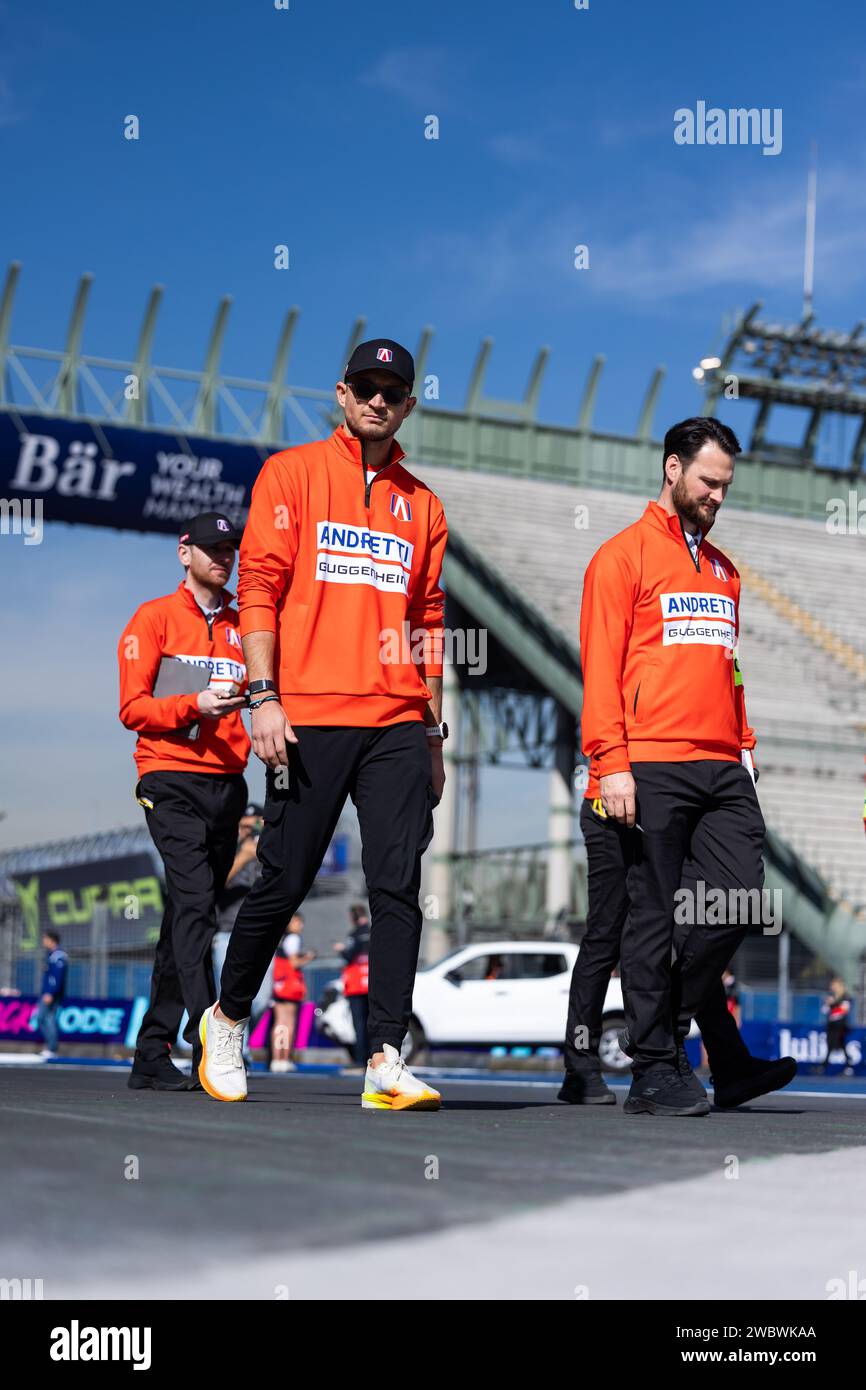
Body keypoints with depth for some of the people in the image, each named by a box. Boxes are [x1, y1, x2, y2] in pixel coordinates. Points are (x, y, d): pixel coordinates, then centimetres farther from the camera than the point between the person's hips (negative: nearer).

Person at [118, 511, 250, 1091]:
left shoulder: (243, 628, 19)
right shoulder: (154, 619, 4)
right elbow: (133, 708, -3)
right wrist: (195, 706, -18)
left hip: (228, 782, 6)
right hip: (172, 781, -5)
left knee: (191, 915, 6)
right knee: (194, 903, -19)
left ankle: (152, 1054, 10)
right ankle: (207, 1042, -28)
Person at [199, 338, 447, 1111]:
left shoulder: (421, 505, 16)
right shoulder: (292, 474, 5)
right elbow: (259, 588, -2)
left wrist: (434, 733, 14)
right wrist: (264, 694, -12)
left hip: (398, 724, 3)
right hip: (310, 717, -3)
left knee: (398, 886, -6)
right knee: (284, 881, 1)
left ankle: (387, 1062, -5)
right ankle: (227, 1018, 24)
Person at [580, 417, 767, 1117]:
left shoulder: (723, 569, 21)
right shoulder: (625, 555, 1)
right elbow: (601, 665, -5)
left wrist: (744, 748, 13)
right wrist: (611, 762, -13)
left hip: (723, 768, 6)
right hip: (654, 769, -6)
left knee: (743, 899, -1)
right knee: (653, 916, -2)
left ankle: (668, 1022, 17)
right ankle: (654, 1069, 5)